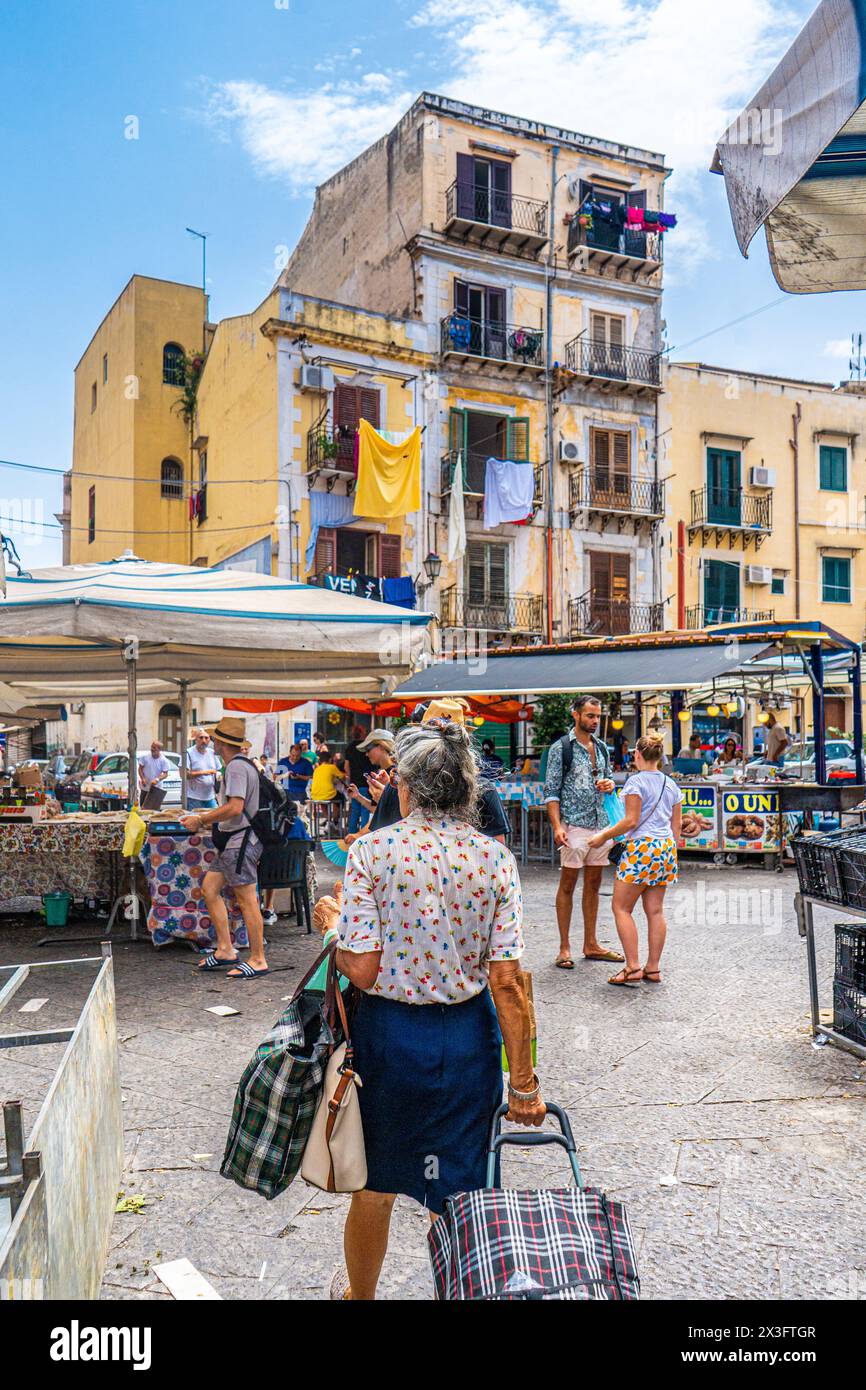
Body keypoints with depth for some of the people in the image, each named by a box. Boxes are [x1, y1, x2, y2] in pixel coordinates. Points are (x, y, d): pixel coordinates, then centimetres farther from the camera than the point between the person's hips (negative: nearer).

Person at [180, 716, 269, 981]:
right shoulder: (240, 764, 16)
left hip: (240, 842, -11)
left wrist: (201, 821, -17)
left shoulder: (236, 767, -16)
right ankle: (225, 950, 18)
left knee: (247, 901, -5)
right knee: (209, 888, 13)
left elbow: (235, 808, -25)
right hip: (232, 842, 11)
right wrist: (207, 816, 22)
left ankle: (258, 960, 2)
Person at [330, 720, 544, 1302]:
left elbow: (361, 970, -16)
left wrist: (332, 927, 4)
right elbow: (507, 980, -9)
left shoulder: (371, 851, -14)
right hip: (468, 1038, 1)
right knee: (457, 1194, 17)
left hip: (389, 1032, 0)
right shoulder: (496, 858, -8)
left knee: (374, 1187, 23)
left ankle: (359, 1293, 48)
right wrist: (523, 1079, -2)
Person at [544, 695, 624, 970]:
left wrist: (609, 784, -1)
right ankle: (564, 948, 5)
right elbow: (551, 791, -9)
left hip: (600, 824, 7)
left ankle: (591, 945, 20)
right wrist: (557, 826, -19)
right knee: (568, 885, -1)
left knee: (593, 884, 11)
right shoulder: (561, 748, -6)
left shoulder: (601, 747, 13)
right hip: (574, 825, -6)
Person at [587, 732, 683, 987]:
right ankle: (653, 969, 12)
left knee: (621, 908, 0)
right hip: (665, 847, 8)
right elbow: (677, 824, 16)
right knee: (655, 911, 10)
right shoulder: (671, 785, 13)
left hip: (641, 847, -8)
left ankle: (633, 968, -5)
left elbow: (631, 821, -13)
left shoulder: (636, 781, -8)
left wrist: (604, 836, -2)